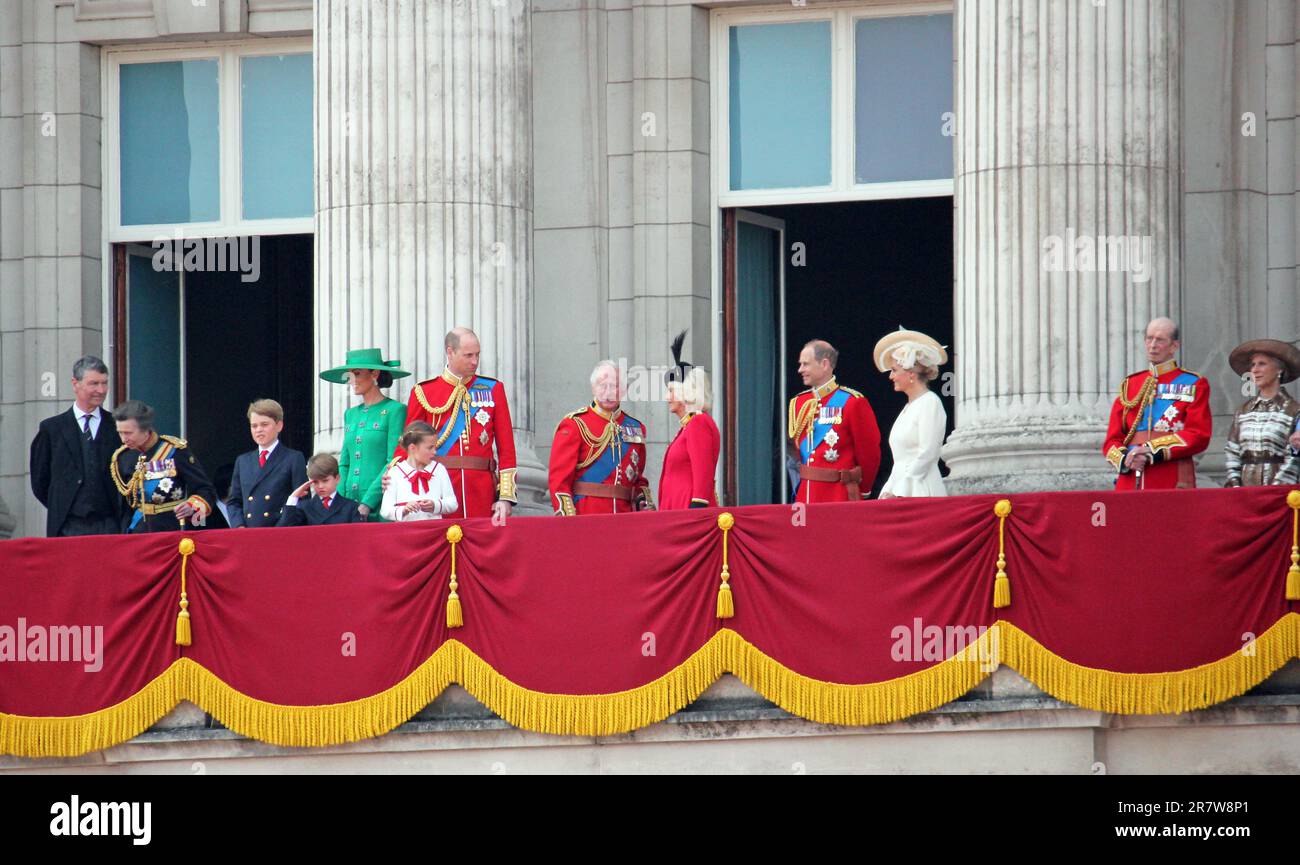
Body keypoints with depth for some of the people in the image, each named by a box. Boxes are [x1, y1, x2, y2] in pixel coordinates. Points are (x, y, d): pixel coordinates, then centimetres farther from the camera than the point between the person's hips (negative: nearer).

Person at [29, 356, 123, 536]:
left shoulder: (118, 427, 7)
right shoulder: (51, 429, 7)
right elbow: (39, 482, 11)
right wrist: (61, 509, 7)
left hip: (110, 527, 0)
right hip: (69, 527, 0)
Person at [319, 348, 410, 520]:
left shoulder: (394, 410, -3)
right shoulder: (351, 414, 17)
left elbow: (394, 464, -9)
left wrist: (368, 503, -15)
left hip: (379, 506, -6)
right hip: (350, 505, 6)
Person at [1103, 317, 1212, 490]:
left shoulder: (1194, 385, 7)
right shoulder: (1129, 385, 17)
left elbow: (1199, 436, -5)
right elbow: (1113, 439, 13)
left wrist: (1152, 451, -14)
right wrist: (1125, 459, -10)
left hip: (1173, 483, -3)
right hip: (1130, 481, 3)